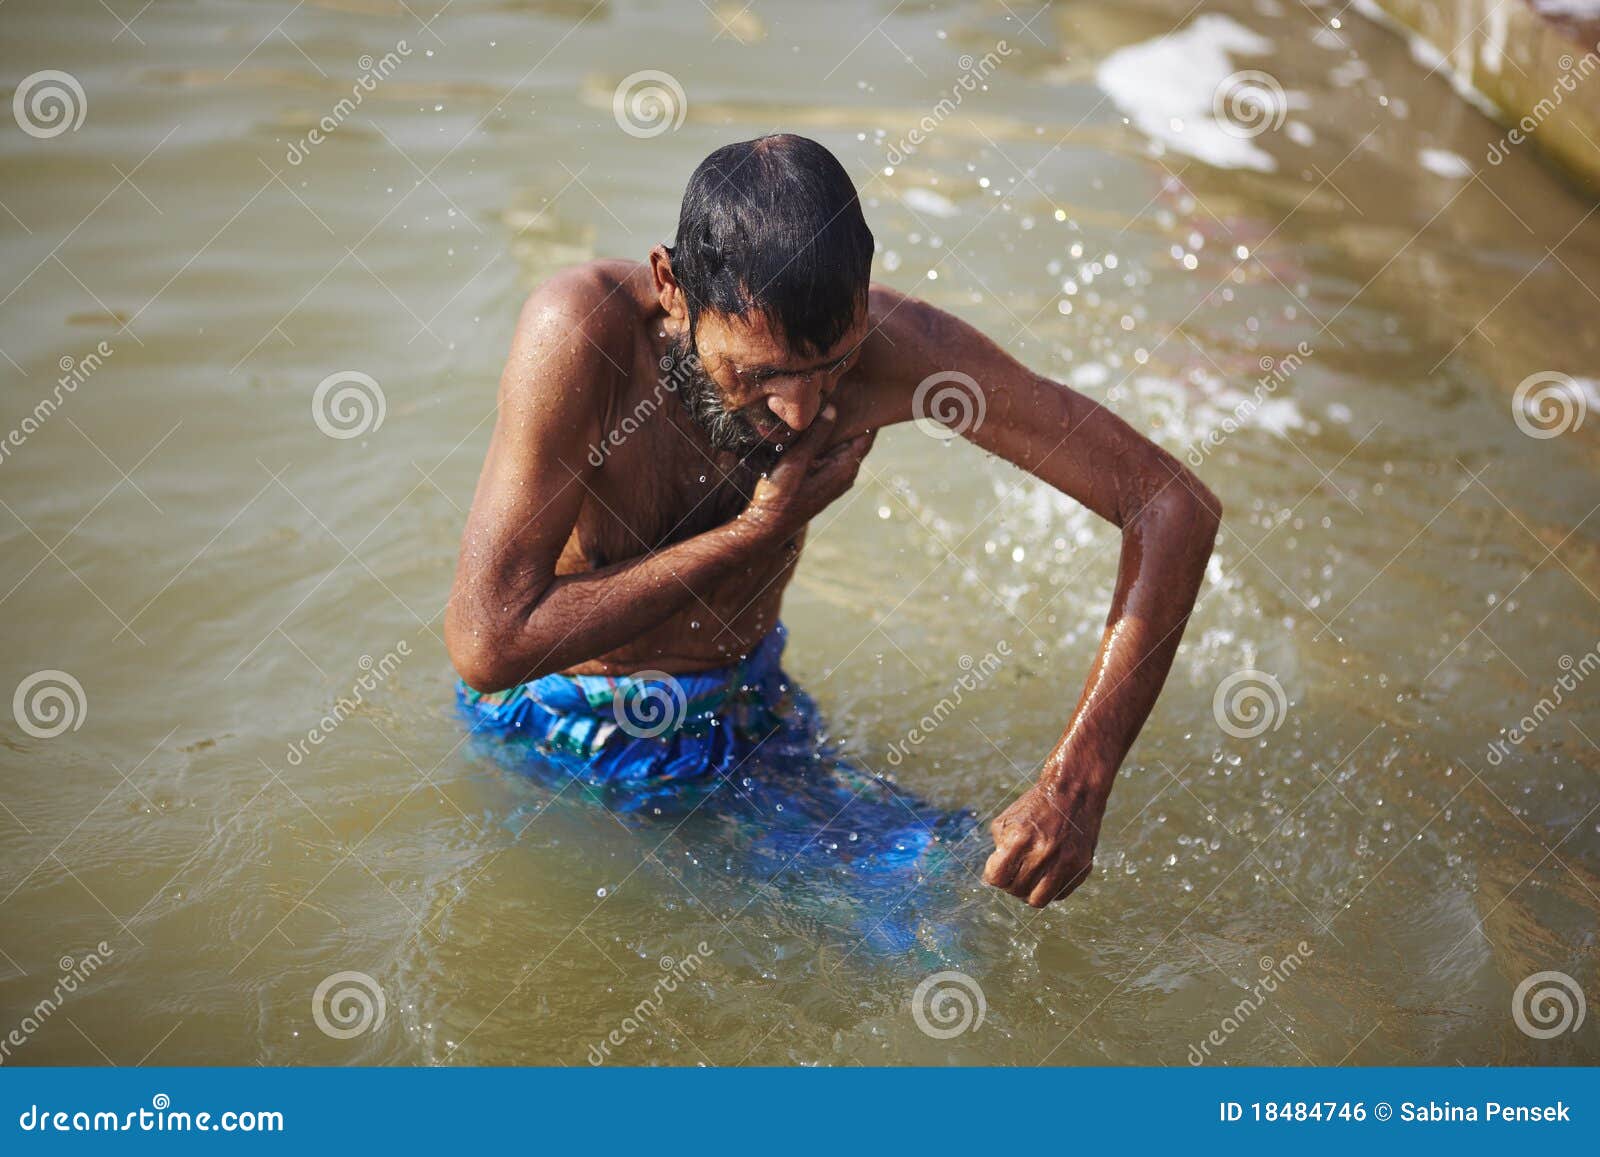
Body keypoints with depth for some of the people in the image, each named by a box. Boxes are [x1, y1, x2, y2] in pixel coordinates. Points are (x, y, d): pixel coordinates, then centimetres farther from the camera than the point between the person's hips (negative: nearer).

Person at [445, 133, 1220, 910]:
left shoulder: (891, 343, -27)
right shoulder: (582, 329, -34)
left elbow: (1173, 506, -24)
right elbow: (485, 643, -35)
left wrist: (1075, 787, -34)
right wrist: (756, 533, -32)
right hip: (550, 729, 0)